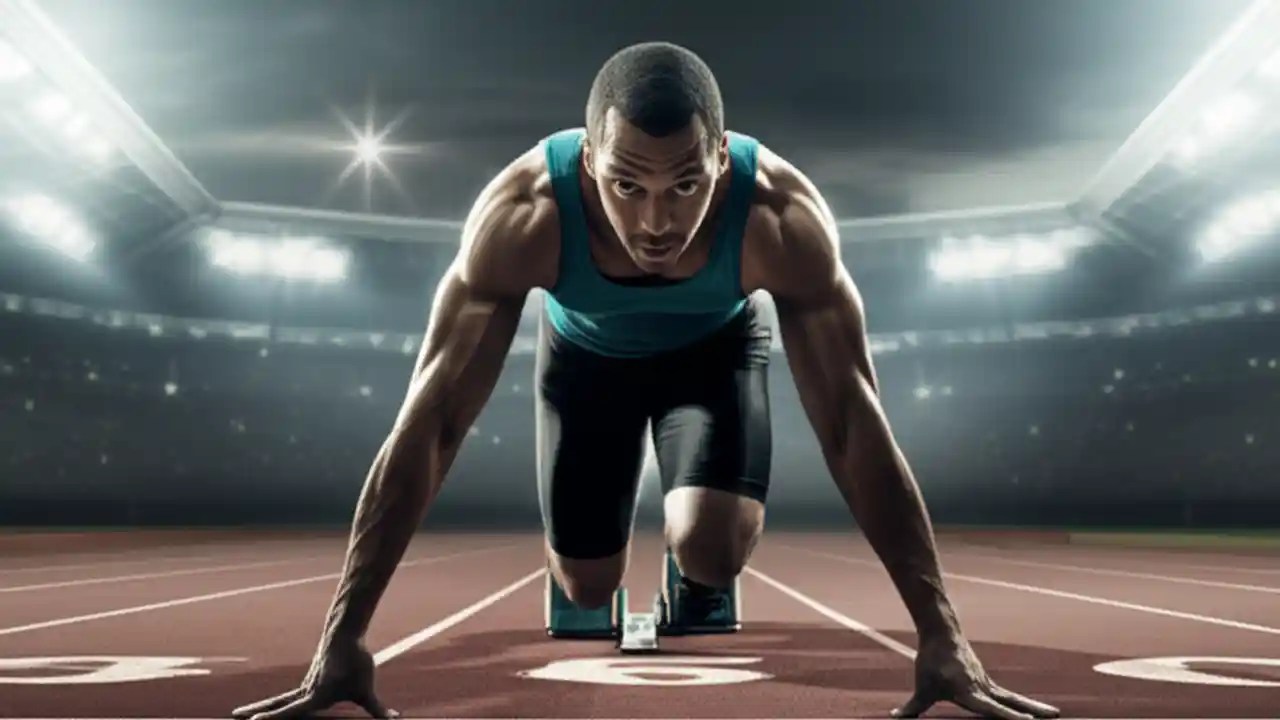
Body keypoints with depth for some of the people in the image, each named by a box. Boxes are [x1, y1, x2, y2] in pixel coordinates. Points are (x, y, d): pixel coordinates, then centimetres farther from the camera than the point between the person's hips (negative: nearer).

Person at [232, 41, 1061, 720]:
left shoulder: (783, 215, -40)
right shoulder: (523, 213, -41)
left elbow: (855, 425, -34)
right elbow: (429, 425, -36)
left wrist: (942, 635, -34)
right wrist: (343, 637, -36)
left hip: (718, 346, 0)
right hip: (586, 351, 1)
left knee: (711, 551, -22)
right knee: (585, 584, 3)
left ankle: (693, 592, 17)